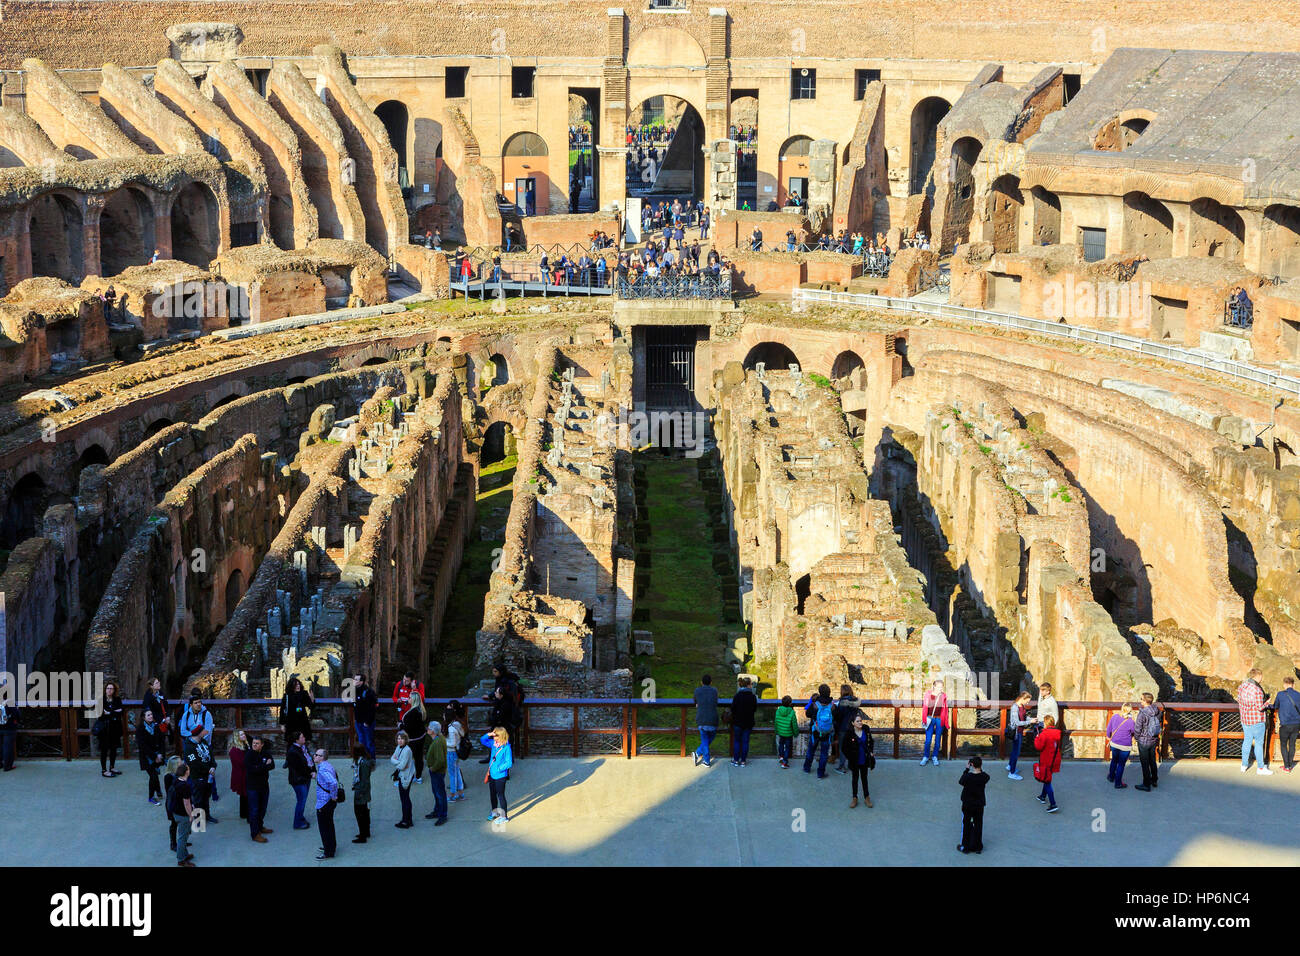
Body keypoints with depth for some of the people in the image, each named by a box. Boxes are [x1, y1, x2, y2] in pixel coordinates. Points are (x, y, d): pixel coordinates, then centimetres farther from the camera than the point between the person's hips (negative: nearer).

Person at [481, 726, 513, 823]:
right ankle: (494, 812, 38)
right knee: (492, 794, 19)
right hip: (492, 775, 7)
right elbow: (482, 740, 12)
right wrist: (489, 735, -6)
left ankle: (504, 816, 9)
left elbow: (509, 763, -18)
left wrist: (498, 769, -19)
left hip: (500, 775, -7)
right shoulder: (493, 744, 1)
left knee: (500, 795, -1)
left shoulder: (506, 747, -18)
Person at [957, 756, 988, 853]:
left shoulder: (967, 776, -23)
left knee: (966, 825, 13)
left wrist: (967, 769, 1)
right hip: (979, 805, 2)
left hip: (967, 805, -2)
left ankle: (965, 847, 22)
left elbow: (961, 782, -2)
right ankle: (978, 847, 25)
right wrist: (981, 769, 4)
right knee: (978, 825, 16)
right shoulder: (984, 777, -17)